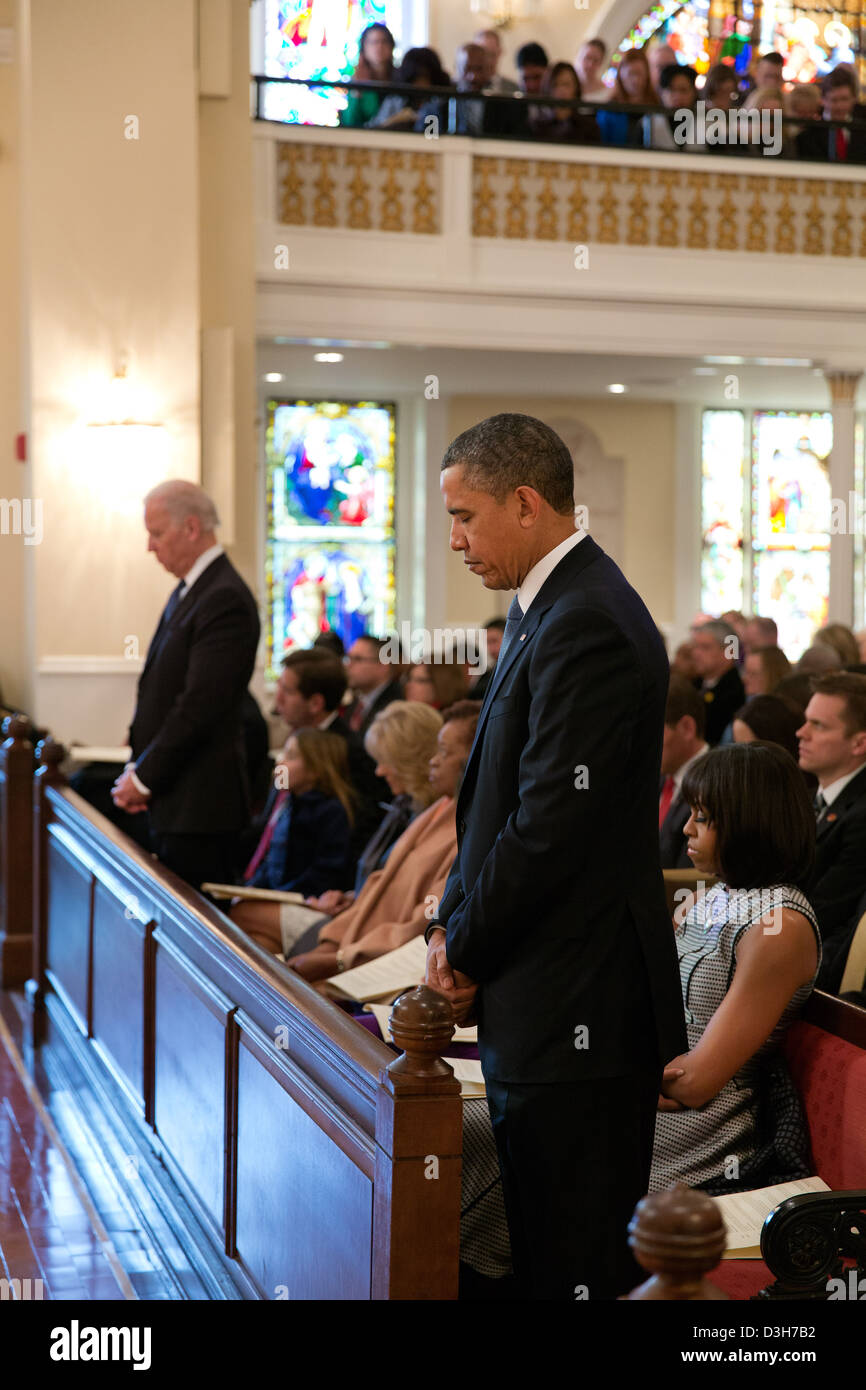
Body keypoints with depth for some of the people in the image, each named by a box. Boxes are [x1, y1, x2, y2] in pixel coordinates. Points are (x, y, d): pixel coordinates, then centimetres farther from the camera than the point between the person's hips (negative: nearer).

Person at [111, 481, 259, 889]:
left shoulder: (225, 599, -16)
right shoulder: (189, 590, 16)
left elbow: (199, 705, -21)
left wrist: (144, 778, -13)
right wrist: (138, 770, 7)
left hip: (199, 805, -9)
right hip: (172, 800, 9)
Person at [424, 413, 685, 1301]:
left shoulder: (585, 627, -19)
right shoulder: (544, 609, 14)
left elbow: (552, 827, -22)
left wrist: (466, 949, -9)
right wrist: (453, 926, 8)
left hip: (576, 1012, -10)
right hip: (540, 1005, 10)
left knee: (576, 1266, 0)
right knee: (540, 1251, 18)